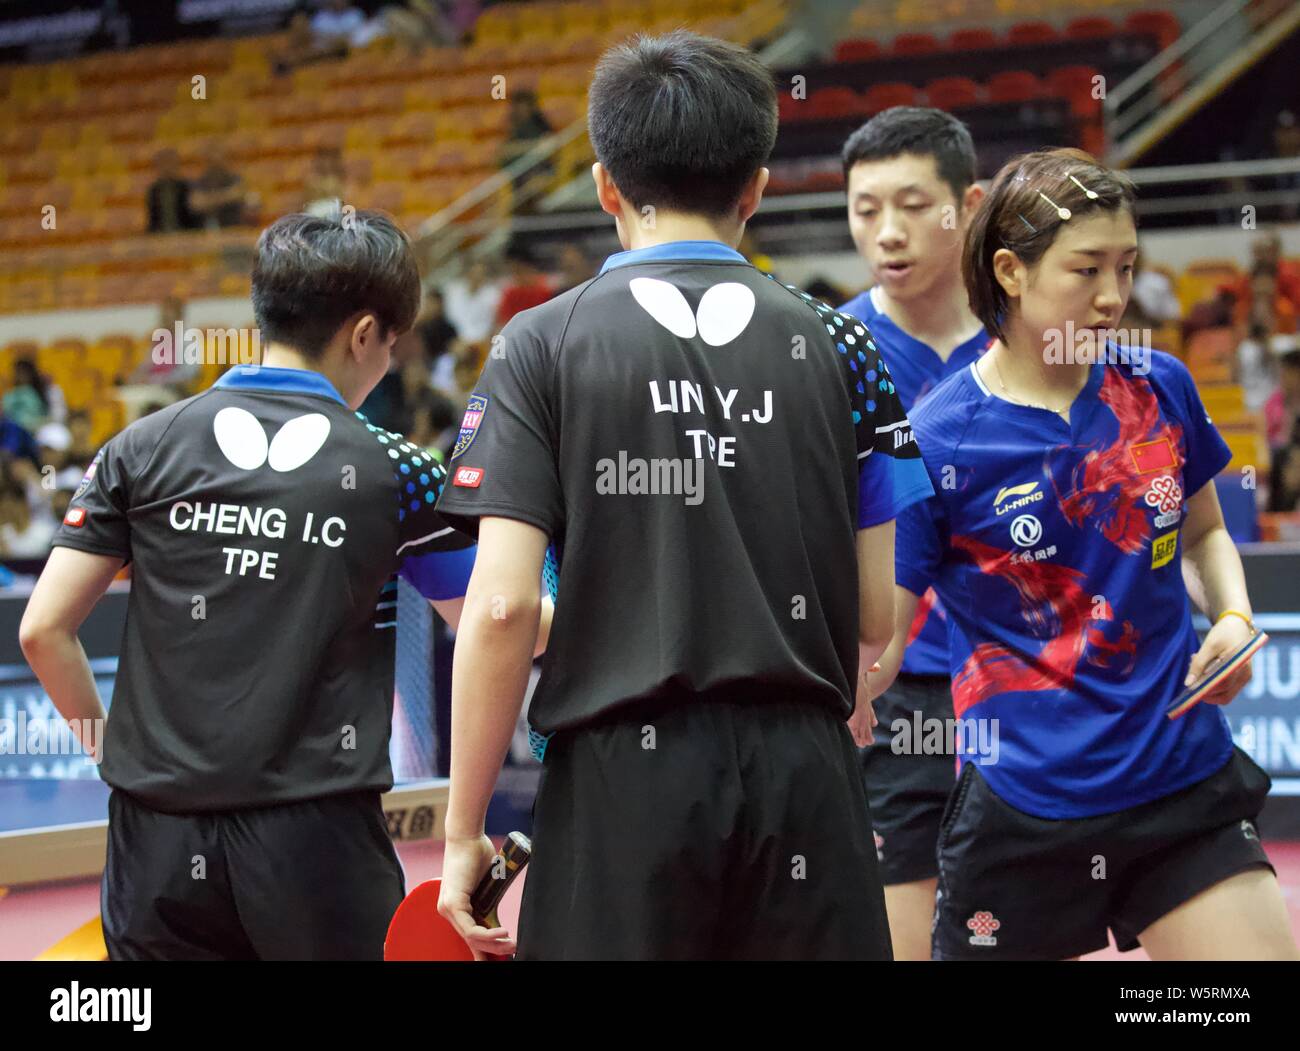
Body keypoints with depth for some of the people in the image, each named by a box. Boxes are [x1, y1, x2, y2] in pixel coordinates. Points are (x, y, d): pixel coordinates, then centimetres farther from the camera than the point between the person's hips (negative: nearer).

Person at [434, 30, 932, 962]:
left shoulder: (543, 345, 0)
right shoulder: (835, 346, 6)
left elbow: (502, 606, -9)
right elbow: (881, 615, 6)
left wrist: (465, 831, -2)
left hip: (622, 783, -2)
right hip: (805, 778, 2)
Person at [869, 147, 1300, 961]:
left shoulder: (1161, 388, 1)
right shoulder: (936, 443, -11)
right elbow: (877, 644, -7)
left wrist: (1233, 619, 1)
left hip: (1188, 781, 3)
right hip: (1024, 803, -3)